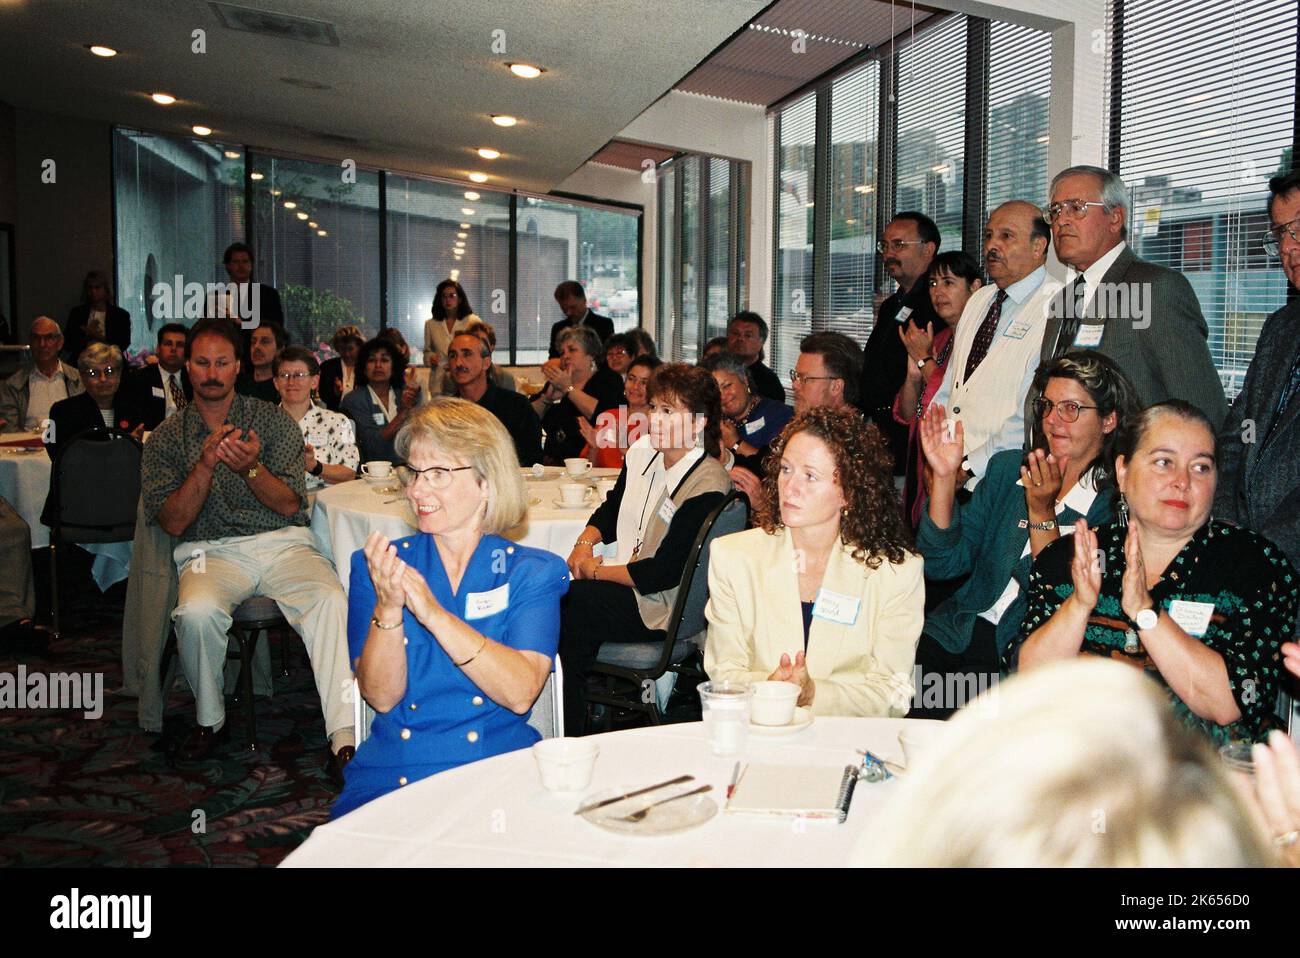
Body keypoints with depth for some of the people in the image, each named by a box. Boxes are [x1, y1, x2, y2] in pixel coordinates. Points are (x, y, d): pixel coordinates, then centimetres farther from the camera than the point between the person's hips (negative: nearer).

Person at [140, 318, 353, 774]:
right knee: (197, 612, -33)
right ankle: (210, 720, -5)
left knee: (331, 600, -31)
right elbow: (173, 522, 1)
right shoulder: (165, 438, 11)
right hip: (211, 550, 0)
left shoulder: (274, 420, 9)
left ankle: (344, 736, -32)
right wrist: (205, 464, -13)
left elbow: (289, 505, 2)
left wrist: (250, 468, -18)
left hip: (283, 542, 0)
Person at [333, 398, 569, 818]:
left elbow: (521, 693, -13)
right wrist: (388, 607, -19)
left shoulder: (532, 573, 2)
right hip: (390, 777, 2)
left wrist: (431, 611, -21)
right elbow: (381, 696, -2)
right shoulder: (375, 566, 7)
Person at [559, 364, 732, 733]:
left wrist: (595, 570, -12)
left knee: (565, 610, -24)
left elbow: (663, 574, -21)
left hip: (662, 607, -7)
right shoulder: (642, 452, 4)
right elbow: (611, 508, 20)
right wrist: (585, 542, -1)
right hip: (624, 575, 7)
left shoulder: (708, 487, -20)